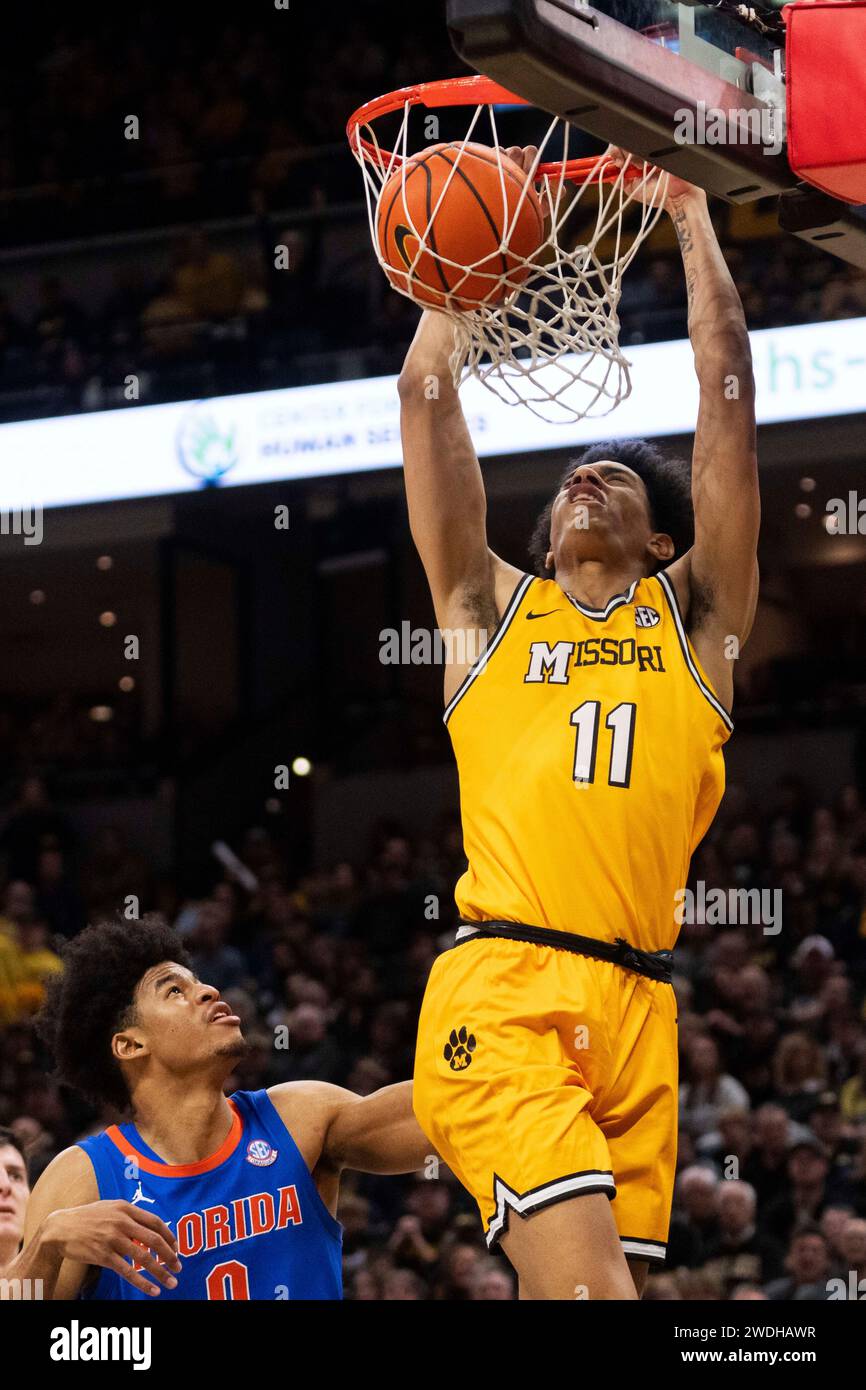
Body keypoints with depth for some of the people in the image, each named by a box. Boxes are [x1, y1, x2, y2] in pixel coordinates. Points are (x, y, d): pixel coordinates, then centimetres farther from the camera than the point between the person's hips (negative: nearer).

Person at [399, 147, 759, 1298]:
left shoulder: (693, 614, 21)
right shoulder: (490, 607, 20)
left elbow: (726, 379, 18)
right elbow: (426, 390, 20)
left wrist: (691, 214, 24)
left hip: (636, 1007, 2)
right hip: (499, 988, -2)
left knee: (573, 1286, -2)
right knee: (588, 1283, -22)